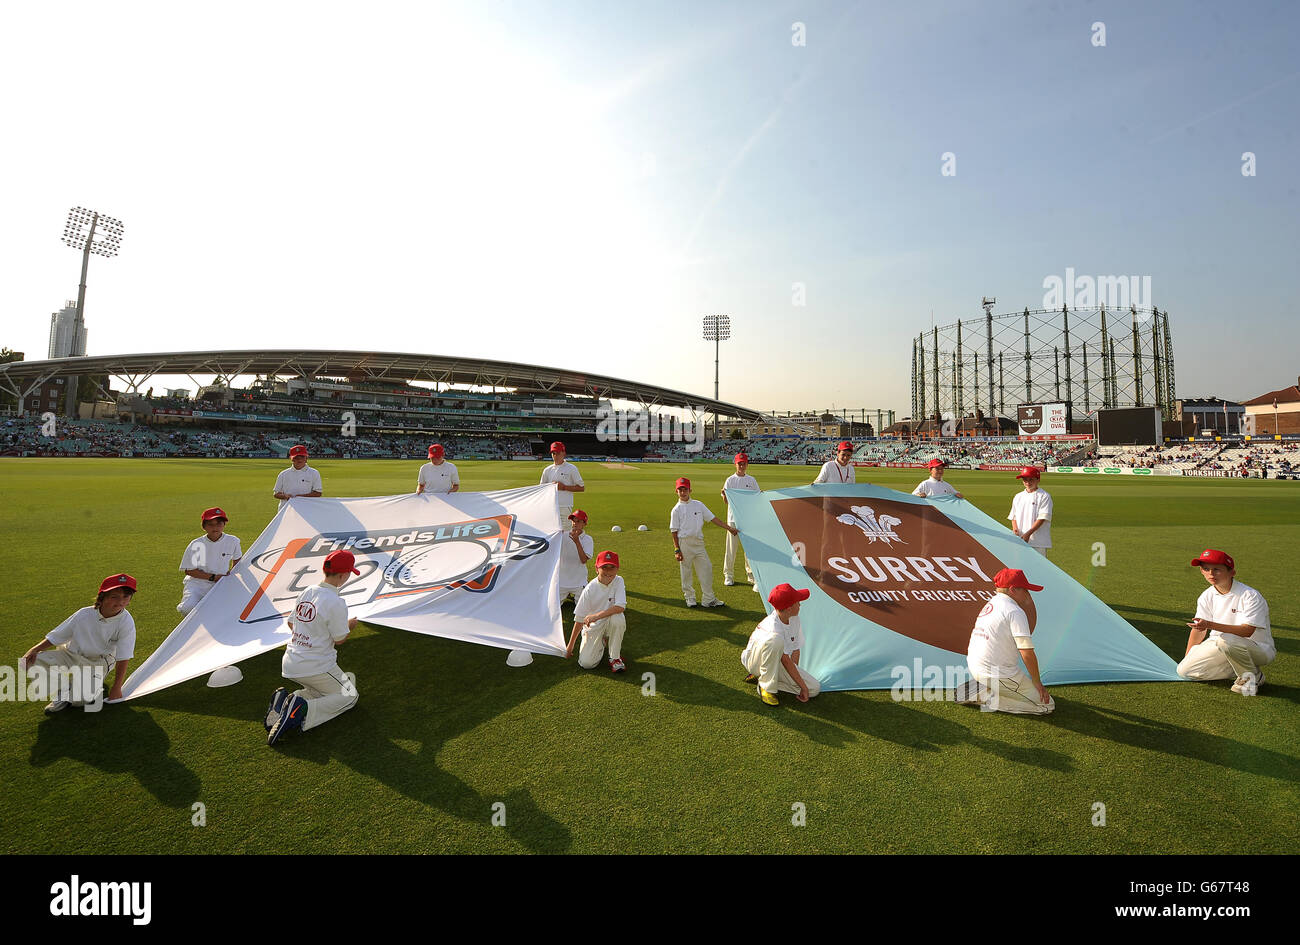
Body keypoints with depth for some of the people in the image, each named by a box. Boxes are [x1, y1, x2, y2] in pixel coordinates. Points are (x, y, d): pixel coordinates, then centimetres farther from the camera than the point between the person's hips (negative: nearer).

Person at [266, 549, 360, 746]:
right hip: (317, 667, -8)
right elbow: (340, 639, -11)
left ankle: (284, 700, 2)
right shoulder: (336, 603, -21)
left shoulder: (305, 593, 3)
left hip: (289, 664, 8)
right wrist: (350, 626, 11)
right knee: (349, 695, 10)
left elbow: (291, 623, 17)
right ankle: (303, 711, -14)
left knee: (322, 690, 29)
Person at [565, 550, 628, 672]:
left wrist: (597, 615, -34)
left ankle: (615, 657, -12)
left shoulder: (618, 581, -11)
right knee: (586, 663, -16)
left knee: (617, 618, -34)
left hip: (610, 623, 0)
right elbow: (579, 619, -10)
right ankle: (601, 642, 18)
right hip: (592, 627, 0)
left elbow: (620, 607, -24)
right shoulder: (589, 589, -15)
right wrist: (570, 646, -8)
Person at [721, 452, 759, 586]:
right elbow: (726, 502, -2)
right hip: (733, 518, -2)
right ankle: (728, 575, 8)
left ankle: (750, 574, 17)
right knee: (731, 547, -1)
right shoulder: (730, 480, 2)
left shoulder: (752, 480, 8)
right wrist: (724, 495, -22)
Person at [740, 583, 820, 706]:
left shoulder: (794, 617, -8)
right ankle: (766, 687, -22)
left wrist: (794, 674, -11)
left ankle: (762, 676, 3)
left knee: (814, 689, -10)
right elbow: (786, 661, -26)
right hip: (755, 659, -8)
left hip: (778, 664, 8)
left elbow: (796, 649, -3)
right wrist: (802, 685, -21)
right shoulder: (773, 628, -30)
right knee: (775, 640, -40)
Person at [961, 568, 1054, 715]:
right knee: (1047, 705, 4)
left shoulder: (990, 604, 13)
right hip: (999, 675, -9)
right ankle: (994, 700, -6)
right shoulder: (1015, 612, -15)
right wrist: (1037, 682, -8)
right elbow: (1027, 652, -17)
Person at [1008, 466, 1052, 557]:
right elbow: (1013, 516, 19)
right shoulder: (1018, 497, 15)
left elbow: (1042, 518, -10)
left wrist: (1028, 533, -18)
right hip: (1020, 539, 5)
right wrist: (1015, 528, -3)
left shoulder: (1044, 496, -2)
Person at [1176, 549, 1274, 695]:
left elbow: (1247, 631, -27)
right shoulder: (1206, 596, 1)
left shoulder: (1250, 595, -17)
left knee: (1225, 639, -39)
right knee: (1184, 670, -13)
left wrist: (1210, 625, -39)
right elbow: (1198, 628, 7)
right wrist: (1187, 659, 6)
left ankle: (1253, 676, -11)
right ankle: (1237, 669, 5)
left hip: (1260, 650, -5)